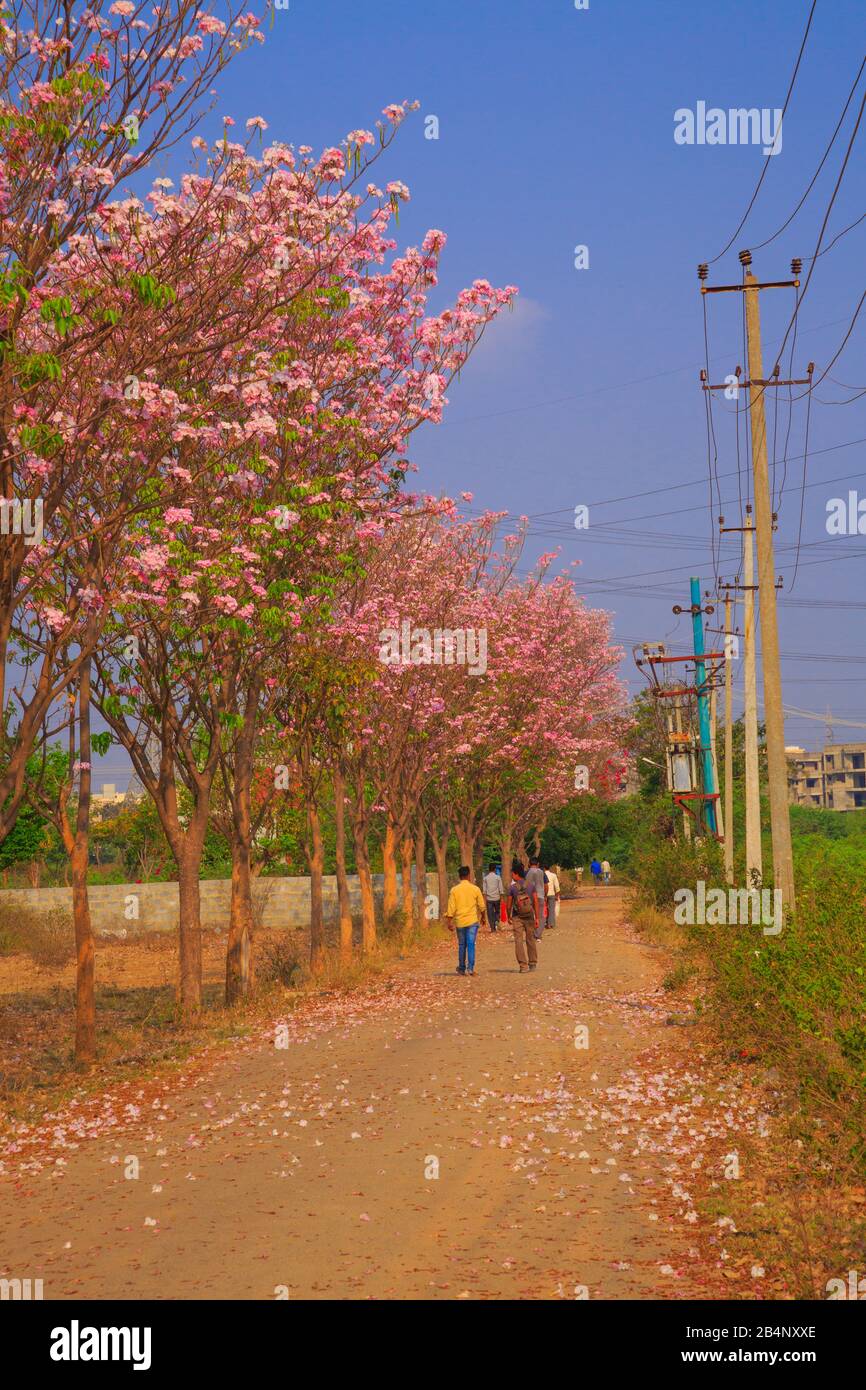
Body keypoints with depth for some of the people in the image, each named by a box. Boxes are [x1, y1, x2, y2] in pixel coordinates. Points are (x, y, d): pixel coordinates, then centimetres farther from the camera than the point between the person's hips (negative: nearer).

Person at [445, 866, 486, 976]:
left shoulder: (454, 890, -3)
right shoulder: (475, 888, -2)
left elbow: (451, 908, -4)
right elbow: (482, 906, 5)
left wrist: (449, 922, 0)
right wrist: (482, 917, 21)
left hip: (459, 921, 1)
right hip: (472, 921, -1)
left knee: (461, 945, 12)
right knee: (471, 944, -2)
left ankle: (461, 969, 19)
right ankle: (471, 968, -12)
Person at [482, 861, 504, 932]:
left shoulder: (486, 878, 1)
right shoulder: (498, 877, -3)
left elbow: (484, 889, 0)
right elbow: (501, 889, -3)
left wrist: (485, 899, 5)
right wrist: (501, 898, 3)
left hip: (489, 898, 1)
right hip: (496, 898, 0)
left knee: (490, 913, 4)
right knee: (497, 911, 17)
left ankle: (492, 928, 1)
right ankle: (496, 921, -6)